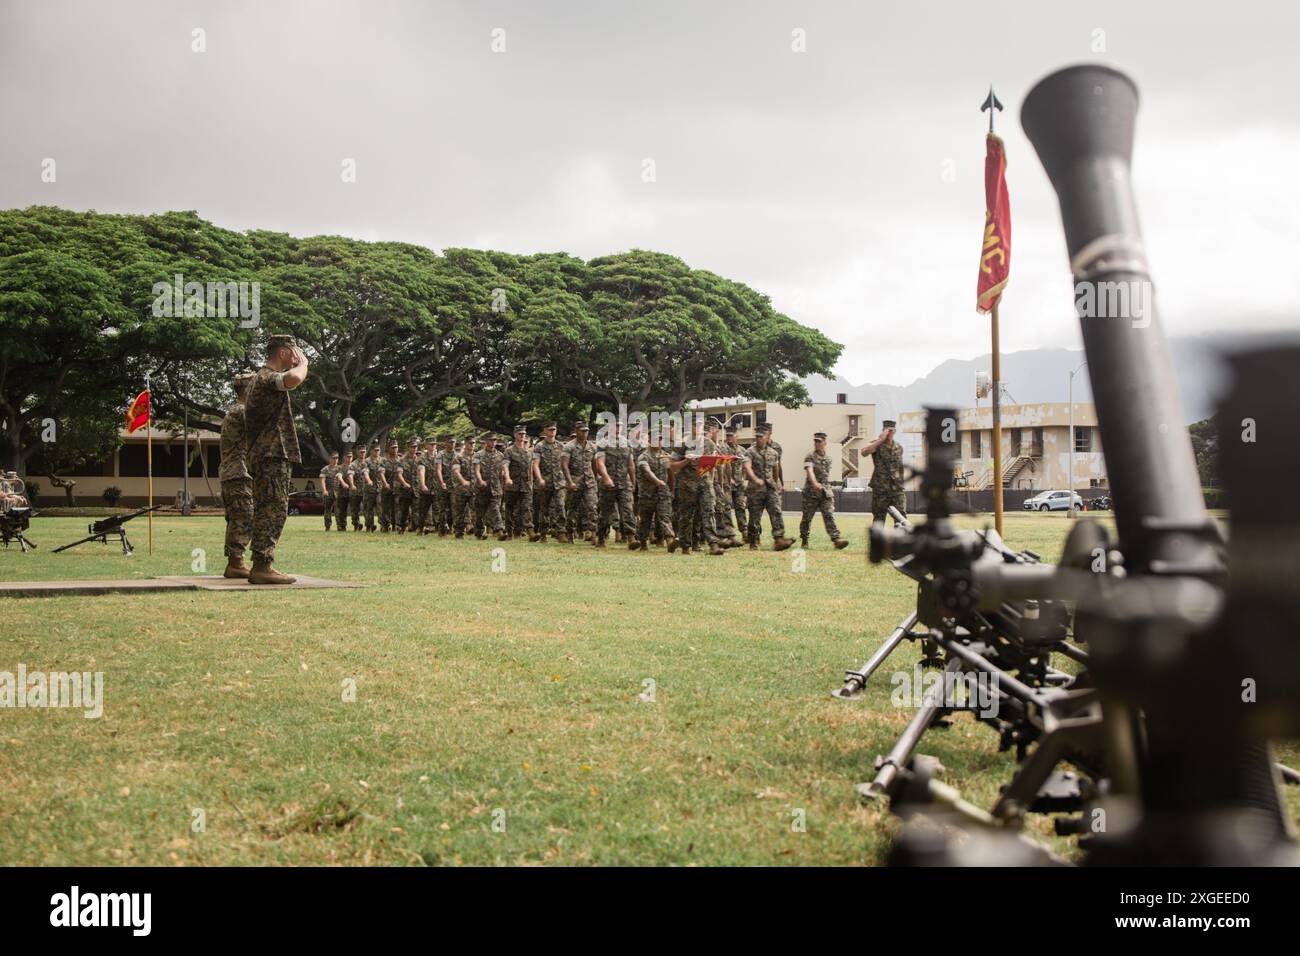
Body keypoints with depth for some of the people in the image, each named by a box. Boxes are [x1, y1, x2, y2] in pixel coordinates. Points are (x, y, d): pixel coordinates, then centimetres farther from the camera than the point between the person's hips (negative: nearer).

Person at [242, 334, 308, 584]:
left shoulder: (266, 378, 22)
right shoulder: (267, 377, -12)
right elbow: (293, 379, -33)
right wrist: (303, 363, -17)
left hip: (270, 454, 11)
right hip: (272, 454, -11)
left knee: (268, 512, 12)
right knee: (273, 510, -12)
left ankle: (261, 566, 15)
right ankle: (262, 567, -13)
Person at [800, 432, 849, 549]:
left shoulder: (828, 458, 11)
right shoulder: (810, 457, -6)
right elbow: (809, 471, -24)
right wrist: (815, 483, -40)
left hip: (825, 492, 3)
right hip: (811, 492, -3)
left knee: (829, 516, -9)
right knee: (807, 517, 6)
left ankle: (836, 540, -18)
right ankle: (804, 541, 20)